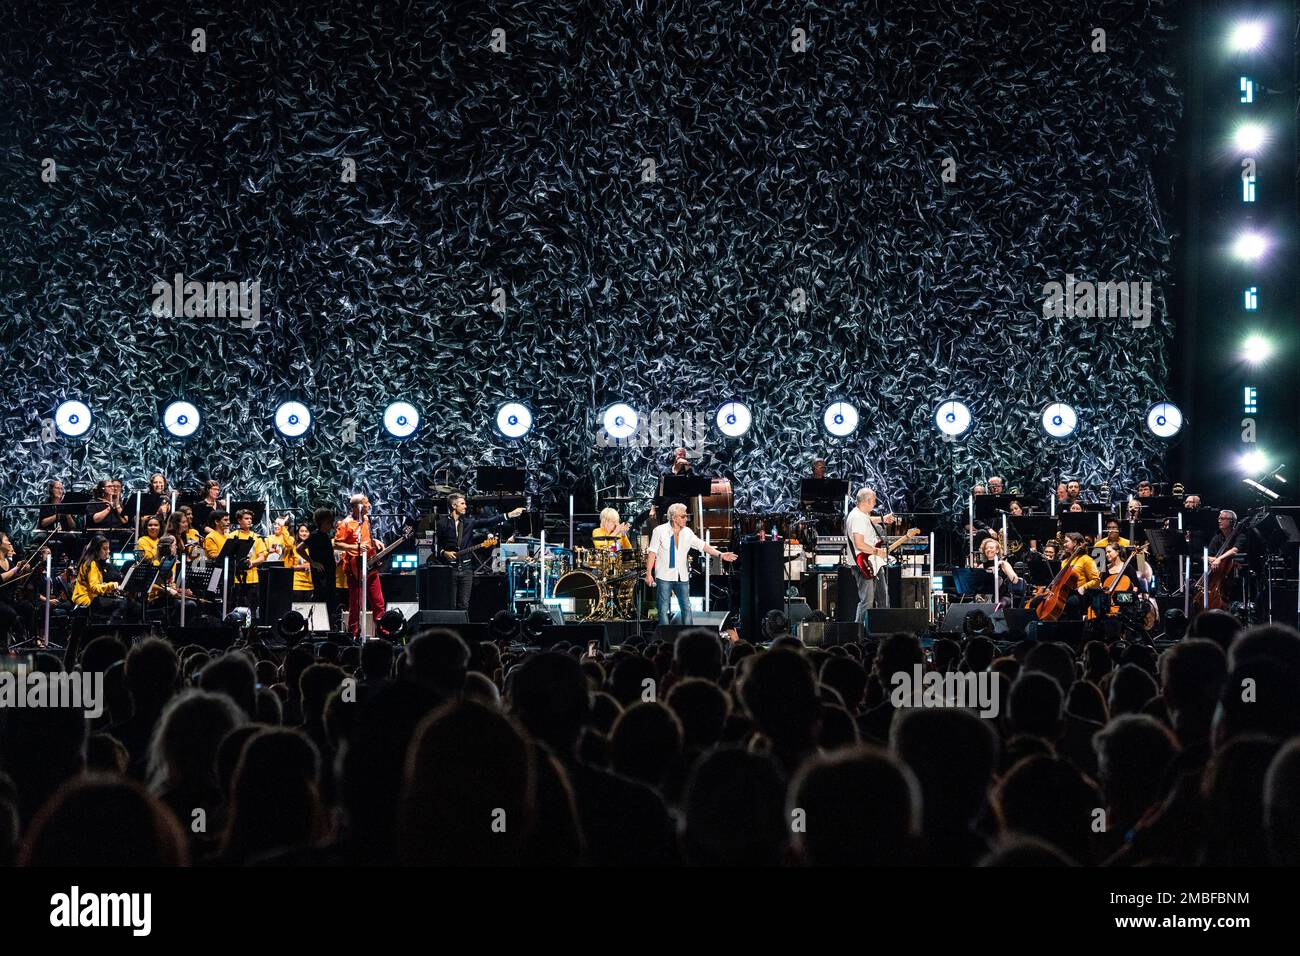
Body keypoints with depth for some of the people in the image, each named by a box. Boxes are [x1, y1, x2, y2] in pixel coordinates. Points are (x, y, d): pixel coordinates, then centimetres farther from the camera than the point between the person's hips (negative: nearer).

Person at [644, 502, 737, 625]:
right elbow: (652, 553, -5)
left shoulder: (687, 532, 5)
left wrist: (720, 554, -7)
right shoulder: (660, 531, -6)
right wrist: (648, 574, -10)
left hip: (682, 577, 4)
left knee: (686, 608, 5)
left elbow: (702, 545, 4)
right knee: (664, 610, 0)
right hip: (664, 577, -4)